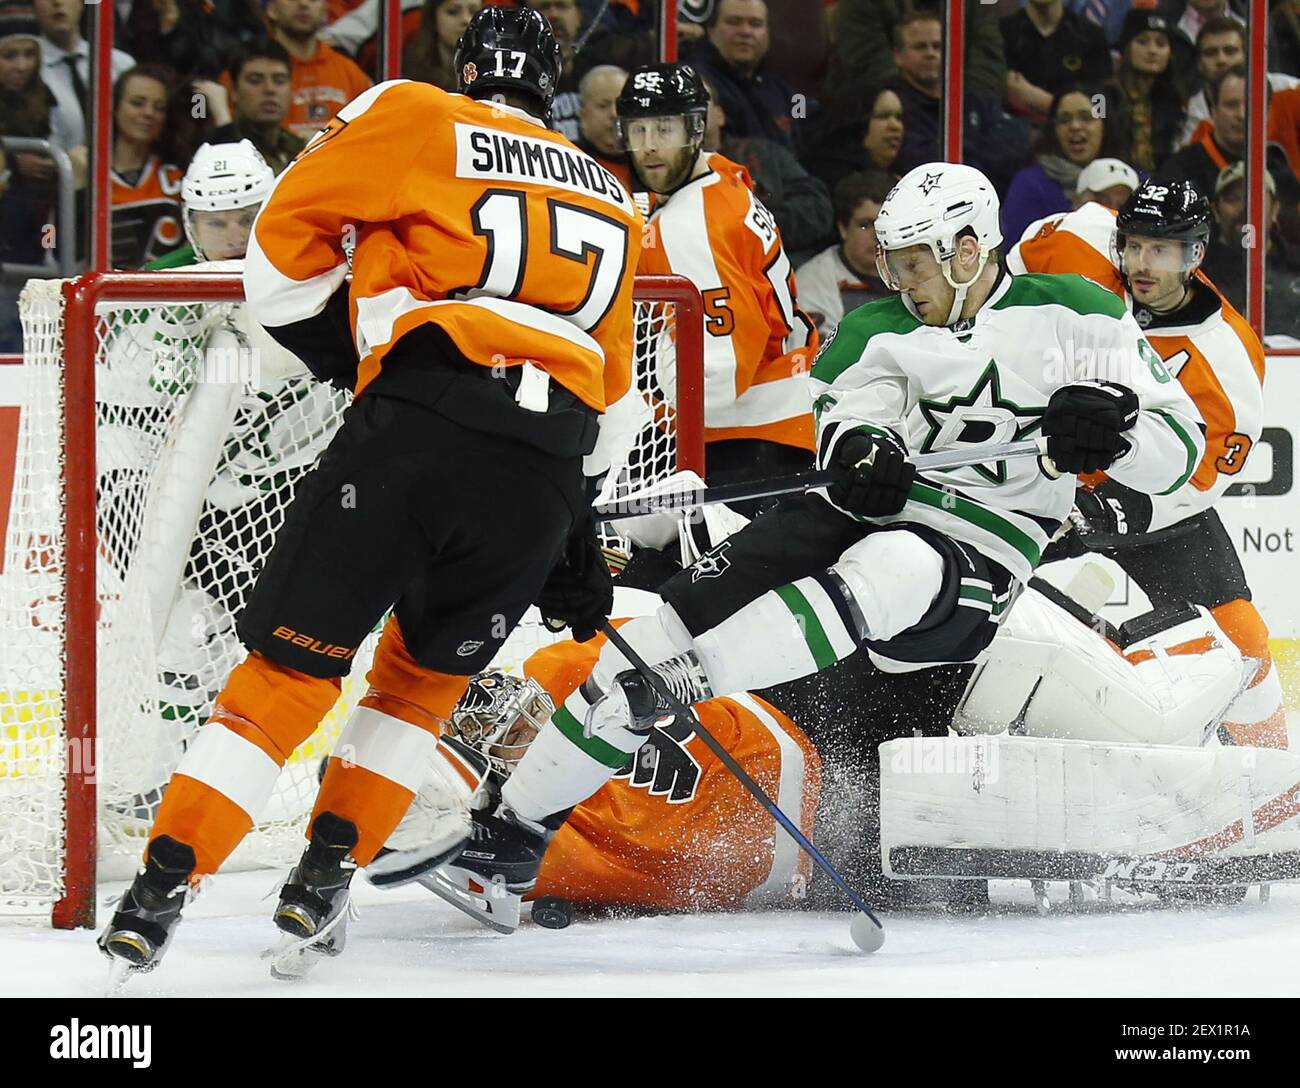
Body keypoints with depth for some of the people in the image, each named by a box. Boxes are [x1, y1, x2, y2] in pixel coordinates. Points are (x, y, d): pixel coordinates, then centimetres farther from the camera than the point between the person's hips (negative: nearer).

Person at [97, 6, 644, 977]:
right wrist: (575, 540, 33)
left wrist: (345, 348, 24)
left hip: (417, 426, -3)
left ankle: (165, 882, -6)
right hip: (546, 472, 4)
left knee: (293, 662, 1)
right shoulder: (612, 203, 28)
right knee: (428, 671, 24)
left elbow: (282, 239, 11)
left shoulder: (419, 119, 12)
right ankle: (329, 873, 15)